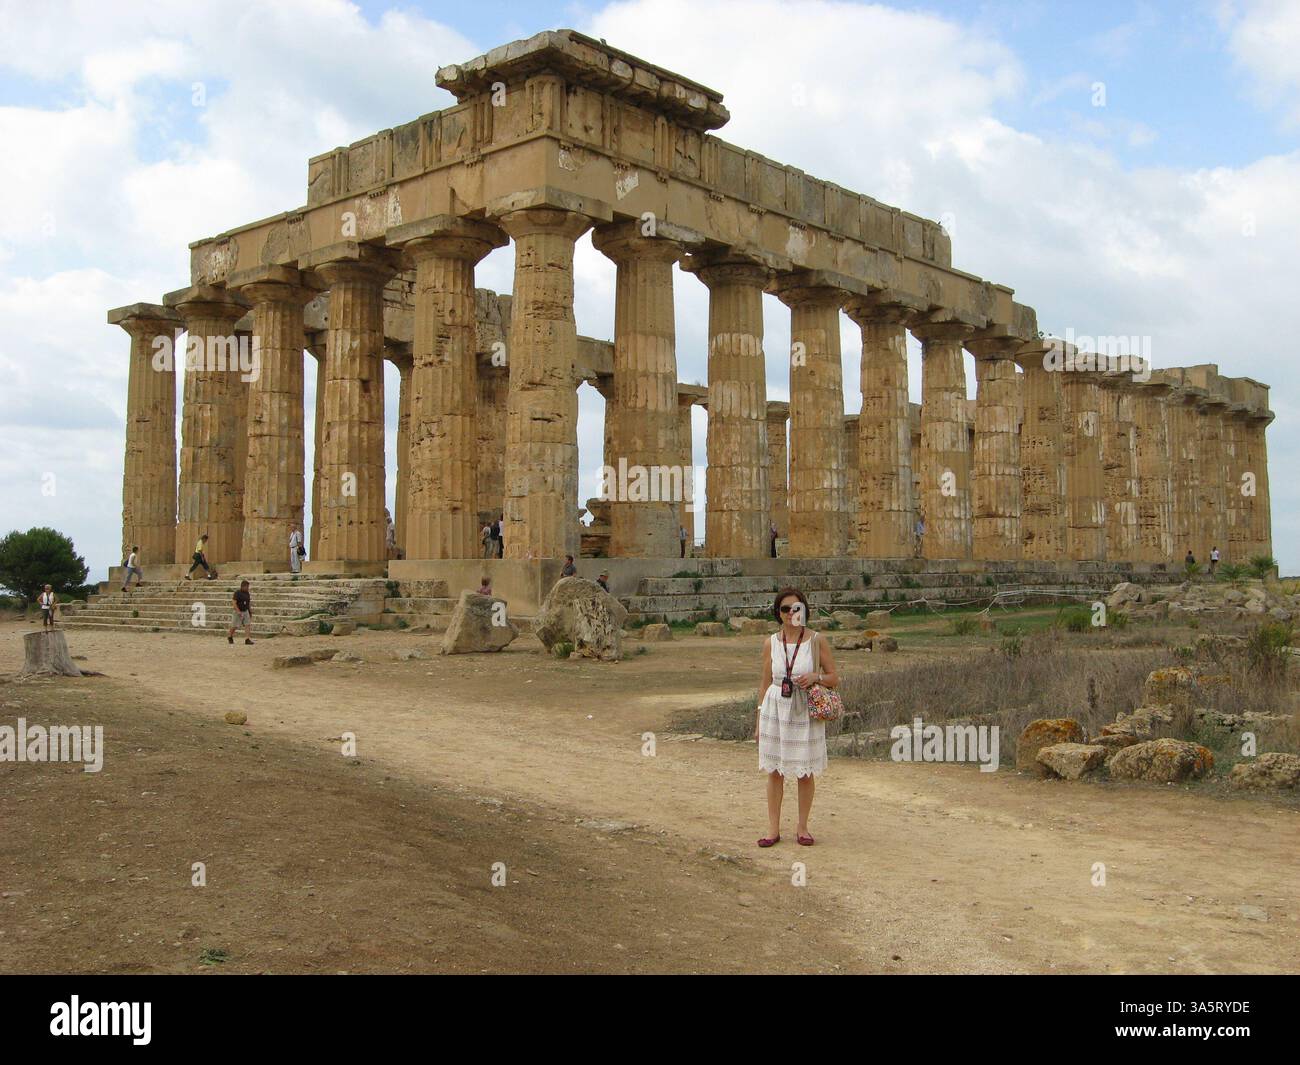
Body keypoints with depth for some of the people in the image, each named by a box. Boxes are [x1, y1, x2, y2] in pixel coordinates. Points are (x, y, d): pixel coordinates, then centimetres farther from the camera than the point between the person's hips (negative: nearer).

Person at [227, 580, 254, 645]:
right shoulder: (237, 593, -12)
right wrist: (238, 611, -25)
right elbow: (234, 603, -17)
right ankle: (229, 636, 27)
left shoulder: (247, 593, 8)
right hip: (238, 612, -6)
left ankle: (247, 639, -11)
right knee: (234, 626, 2)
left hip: (246, 611, 6)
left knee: (248, 625, -7)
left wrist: (250, 612, 16)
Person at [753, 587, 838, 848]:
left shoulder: (817, 640, -3)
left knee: (805, 773, 5)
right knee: (774, 771, 5)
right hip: (775, 709, 2)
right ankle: (773, 829, 16)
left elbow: (834, 679, 3)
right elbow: (765, 684, 9)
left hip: (806, 712, -1)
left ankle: (802, 827, 21)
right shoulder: (771, 643, 3)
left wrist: (816, 676, -18)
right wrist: (758, 720, 8)